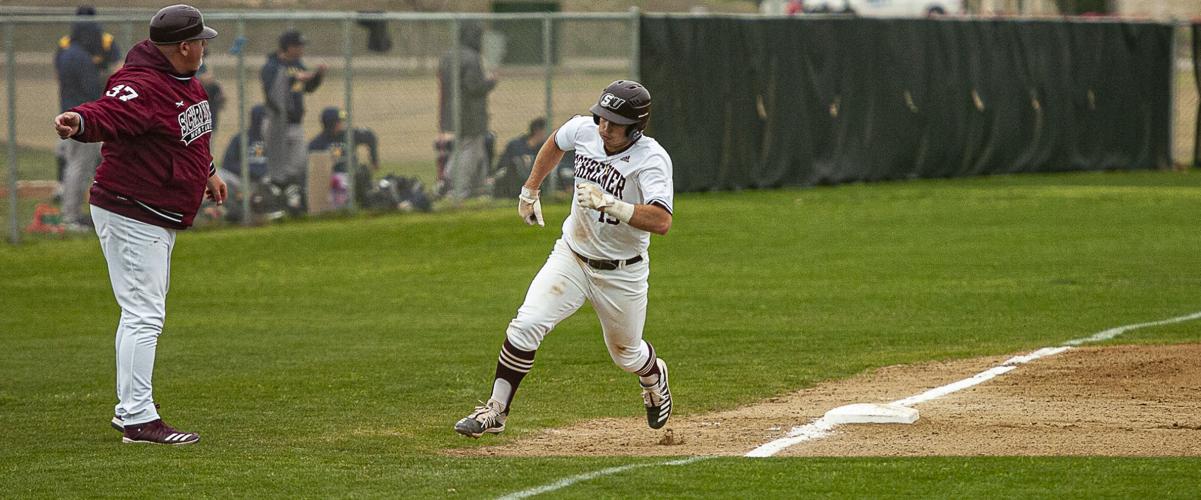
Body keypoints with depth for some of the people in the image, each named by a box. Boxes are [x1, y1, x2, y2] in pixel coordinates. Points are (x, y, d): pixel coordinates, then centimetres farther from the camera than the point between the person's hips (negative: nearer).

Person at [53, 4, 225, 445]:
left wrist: (207, 171, 40)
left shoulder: (186, 83, 8)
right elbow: (108, 112, -43)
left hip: (161, 218, 11)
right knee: (144, 316, -10)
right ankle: (138, 419, -8)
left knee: (143, 314, 17)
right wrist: (78, 122, -64)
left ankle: (129, 410, 27)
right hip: (131, 216, -11)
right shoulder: (141, 86, -24)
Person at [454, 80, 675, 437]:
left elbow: (661, 222, -39)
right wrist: (530, 190, 19)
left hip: (621, 274, -3)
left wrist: (609, 203, -47)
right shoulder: (584, 130, -10)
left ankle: (654, 376, 53)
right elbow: (556, 142, 17)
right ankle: (496, 411, -8)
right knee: (526, 326, -17)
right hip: (571, 257, 3)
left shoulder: (652, 160, -26)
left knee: (626, 355, 16)